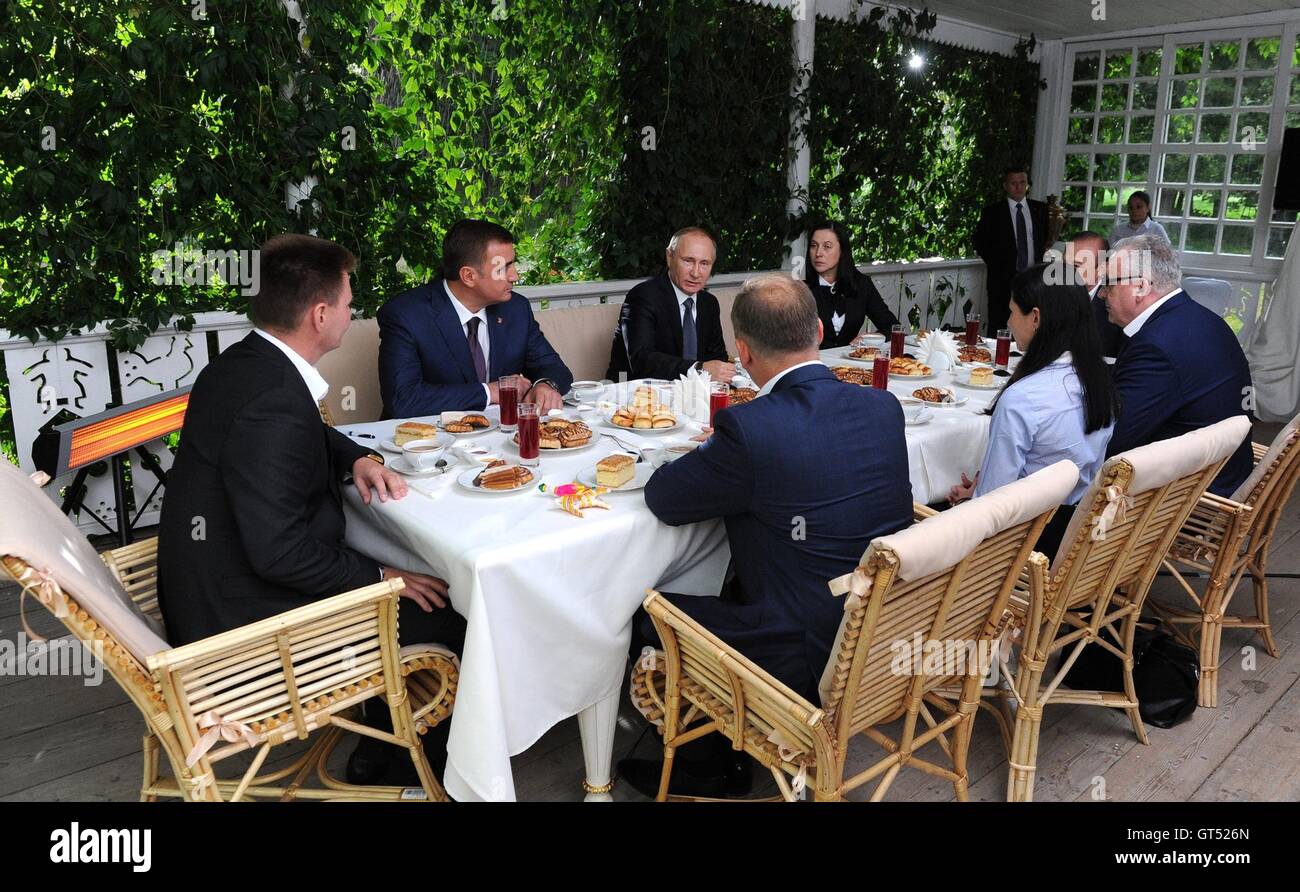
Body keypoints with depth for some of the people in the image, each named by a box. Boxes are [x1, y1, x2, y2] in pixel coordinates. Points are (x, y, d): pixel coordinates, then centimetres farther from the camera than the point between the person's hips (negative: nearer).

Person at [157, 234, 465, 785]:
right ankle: (433, 761, 22)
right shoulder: (273, 403, -29)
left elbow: (311, 435, 22)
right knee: (447, 625, -6)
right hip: (246, 621, -10)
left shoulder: (241, 364, 3)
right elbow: (280, 551, -29)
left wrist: (356, 459, 3)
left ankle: (381, 747, 31)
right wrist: (381, 578, -16)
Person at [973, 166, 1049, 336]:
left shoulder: (1040, 209, 11)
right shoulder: (993, 212, 2)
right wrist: (996, 264, 0)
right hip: (1003, 279, -2)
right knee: (998, 329, -1)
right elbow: (980, 243, 4)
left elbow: (1048, 238, 16)